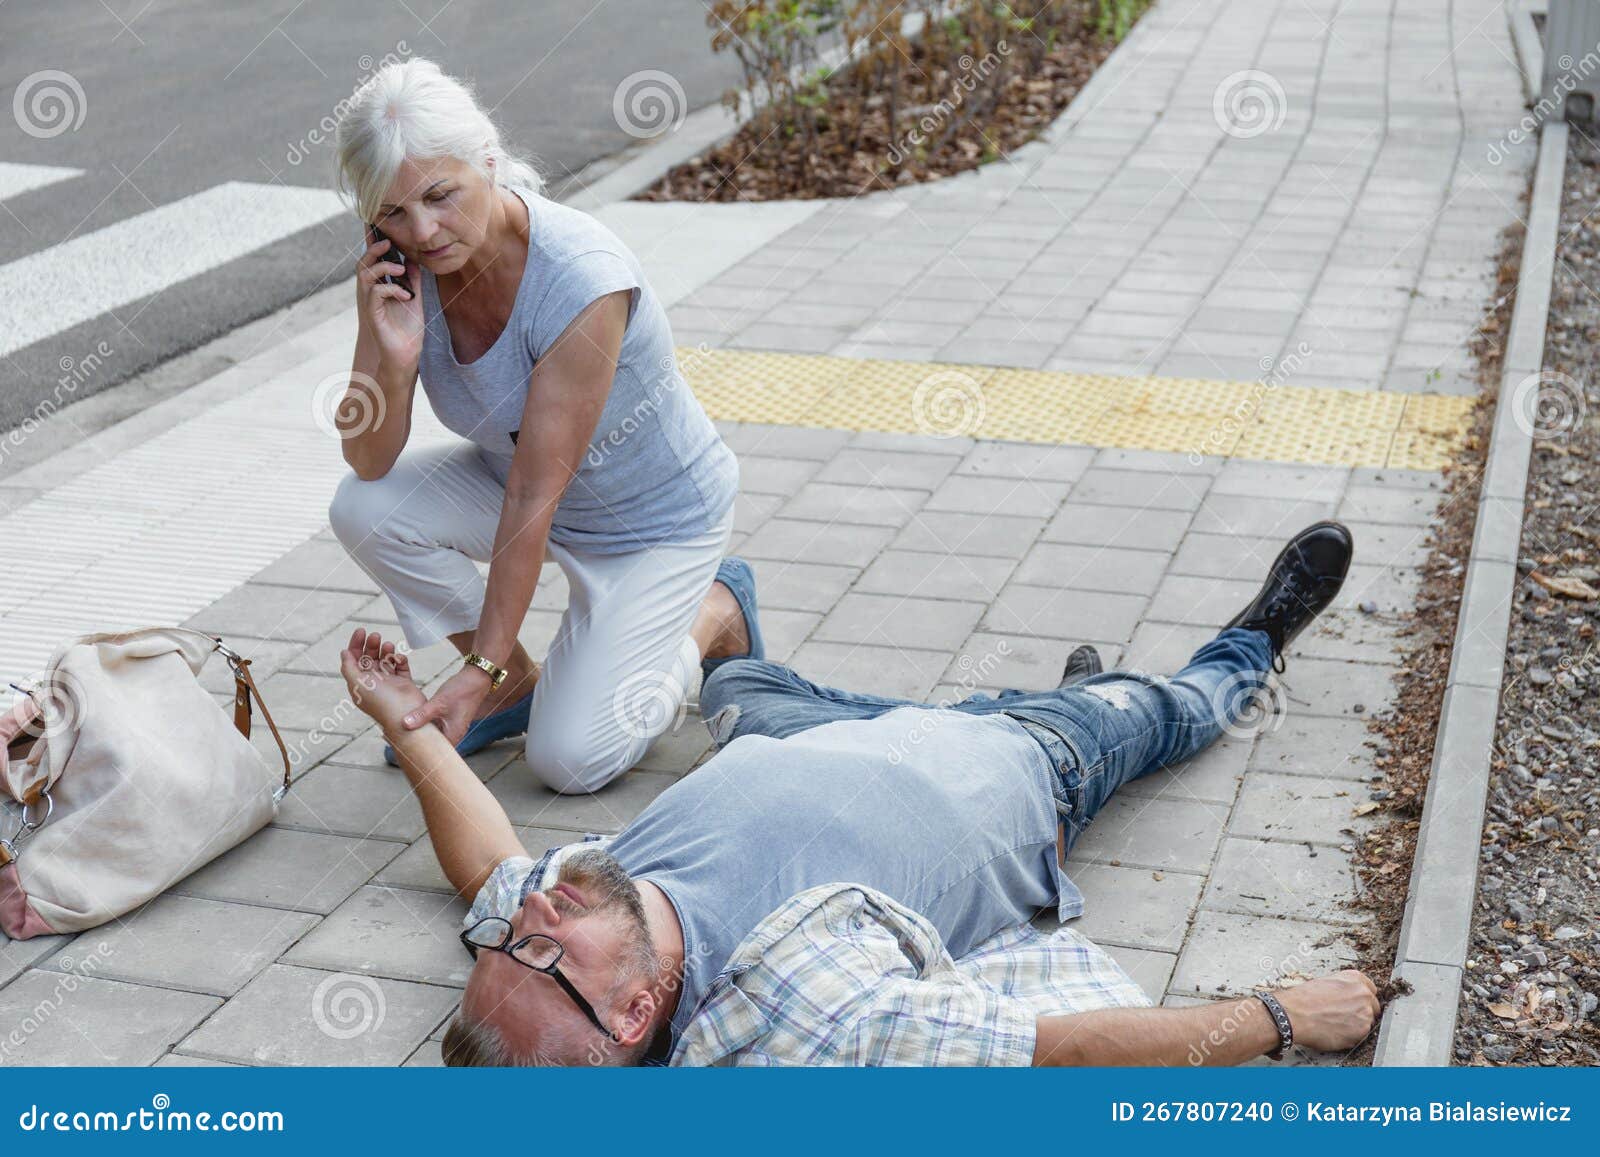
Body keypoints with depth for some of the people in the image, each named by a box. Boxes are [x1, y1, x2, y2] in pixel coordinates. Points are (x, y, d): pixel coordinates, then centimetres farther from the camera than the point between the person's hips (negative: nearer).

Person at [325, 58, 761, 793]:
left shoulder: (586, 282, -34)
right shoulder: (398, 267, -17)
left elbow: (534, 498, -33)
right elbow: (370, 462, -14)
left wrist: (484, 665, -31)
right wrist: (390, 351, -33)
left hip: (656, 518, -5)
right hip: (519, 475, 6)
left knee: (570, 758, -12)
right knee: (365, 509, -21)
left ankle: (718, 611, 14)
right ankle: (521, 683, 2)